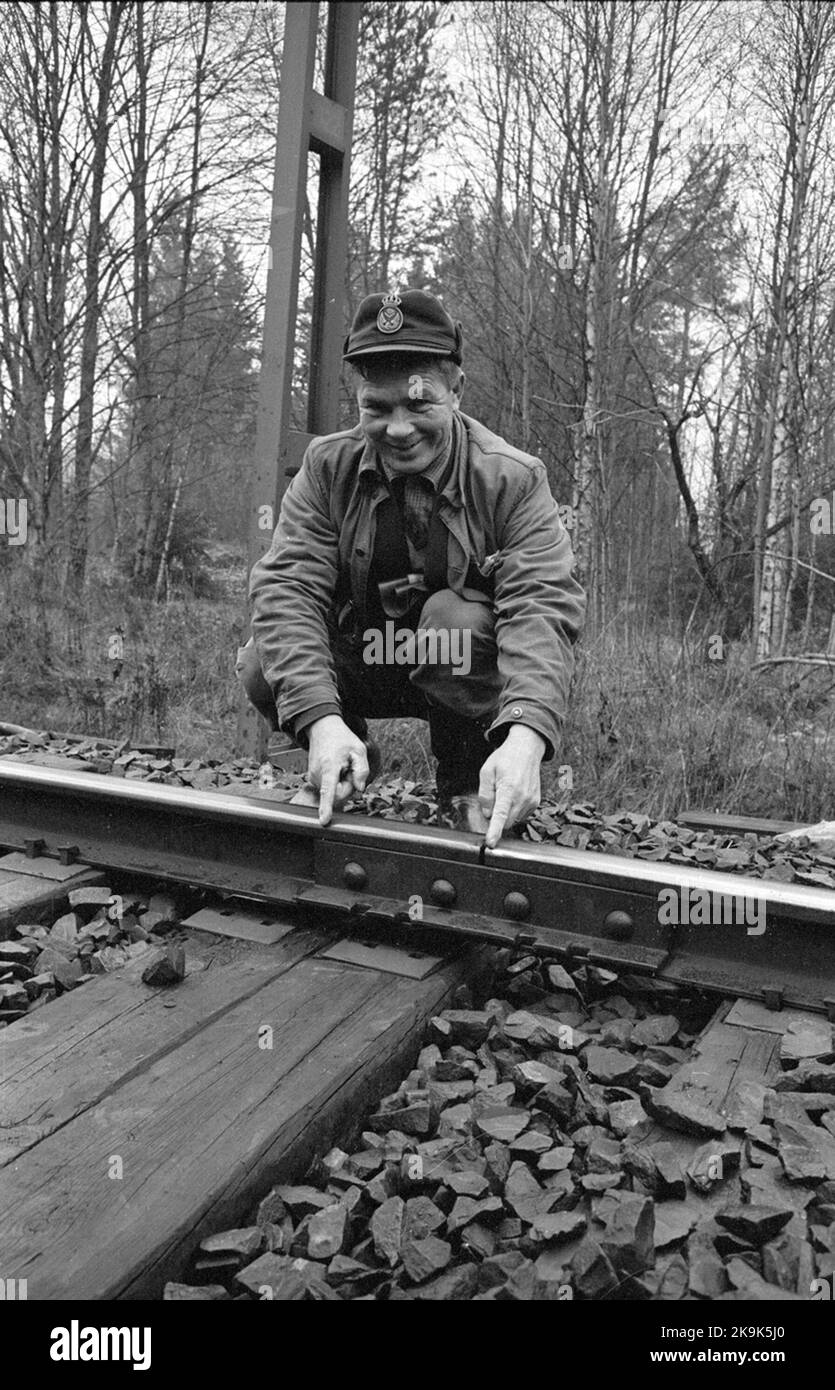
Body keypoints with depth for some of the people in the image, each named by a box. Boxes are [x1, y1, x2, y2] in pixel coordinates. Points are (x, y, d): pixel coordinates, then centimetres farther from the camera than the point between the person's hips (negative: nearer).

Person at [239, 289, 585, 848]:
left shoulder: (511, 479, -17)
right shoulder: (328, 467, -11)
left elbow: (543, 603, -30)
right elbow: (287, 586, -22)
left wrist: (527, 734, -50)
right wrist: (321, 718, -40)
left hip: (466, 672, -1)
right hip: (357, 661, 2)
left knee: (456, 615, -33)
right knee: (264, 665, -23)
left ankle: (468, 789, -9)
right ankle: (345, 765, 8)